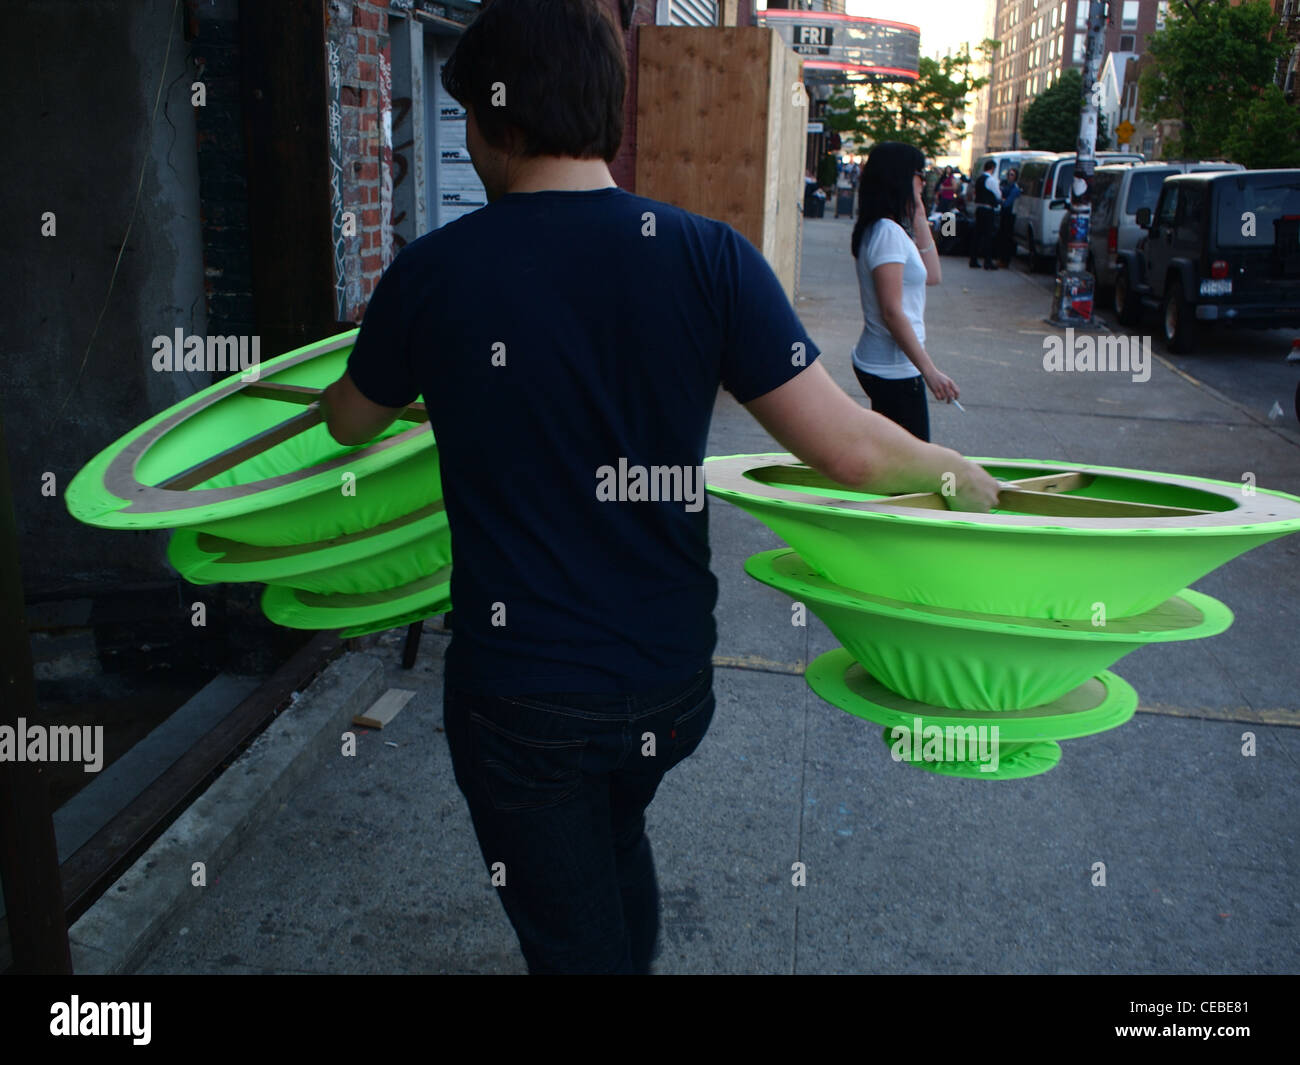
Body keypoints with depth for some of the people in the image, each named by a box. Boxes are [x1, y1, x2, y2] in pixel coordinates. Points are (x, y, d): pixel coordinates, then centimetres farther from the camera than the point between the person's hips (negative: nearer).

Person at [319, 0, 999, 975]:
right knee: (617, 836, 35)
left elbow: (350, 424, 8)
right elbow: (849, 450, -14)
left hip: (519, 696, -3)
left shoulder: (432, 274, -12)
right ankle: (636, 955, 59)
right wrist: (964, 477, 7)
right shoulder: (710, 257, -12)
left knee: (573, 939, 18)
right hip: (671, 676, 3)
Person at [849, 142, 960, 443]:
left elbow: (932, 276, 16)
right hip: (894, 369, -10)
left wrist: (920, 221, 9)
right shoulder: (888, 233, -18)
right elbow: (892, 313, -22)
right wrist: (930, 371, -22)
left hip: (877, 363, 10)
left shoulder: (886, 230, 12)